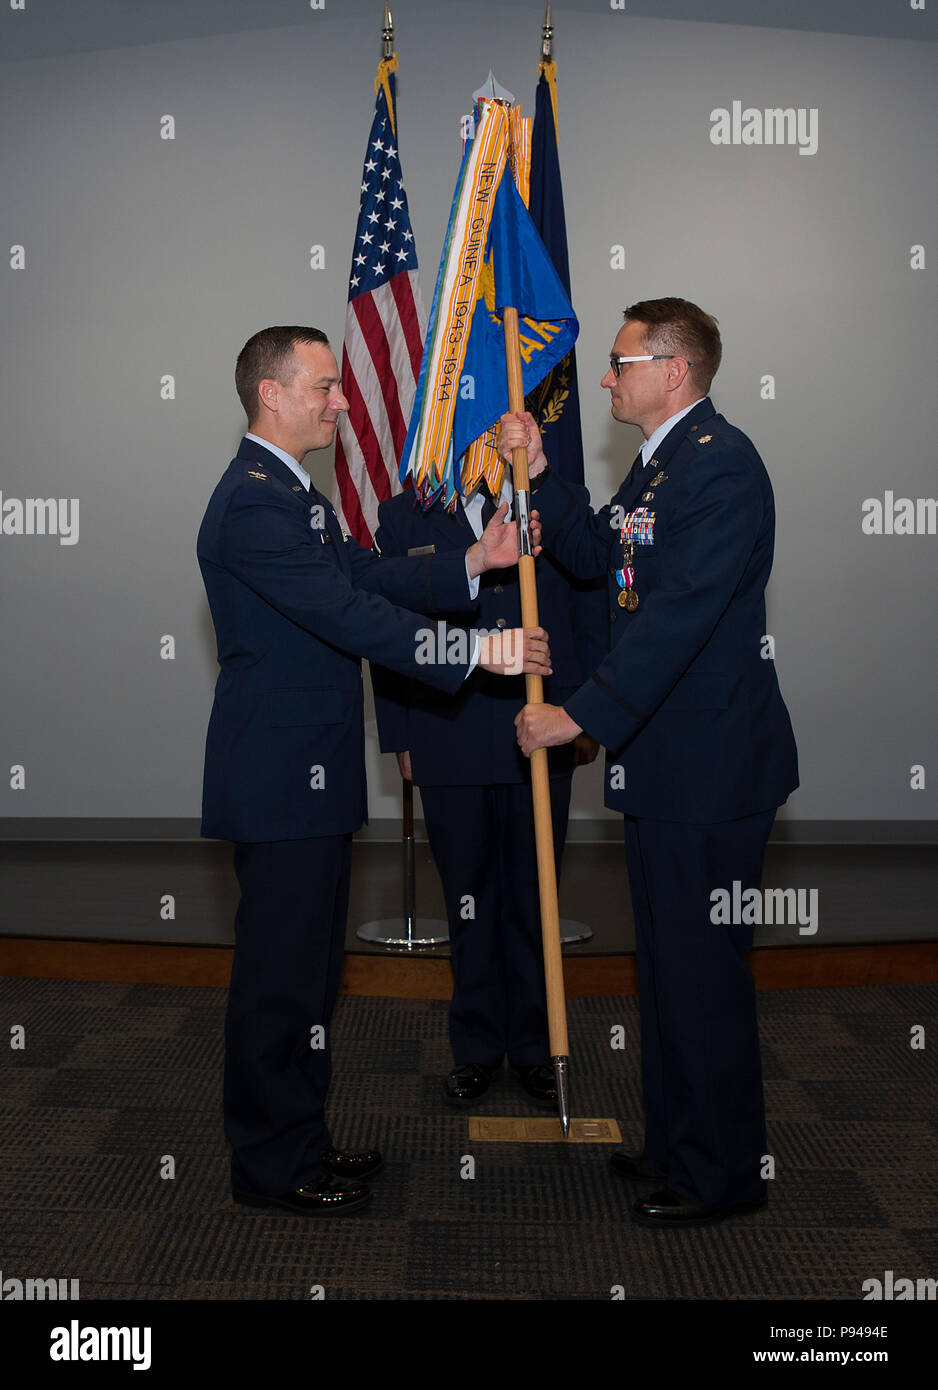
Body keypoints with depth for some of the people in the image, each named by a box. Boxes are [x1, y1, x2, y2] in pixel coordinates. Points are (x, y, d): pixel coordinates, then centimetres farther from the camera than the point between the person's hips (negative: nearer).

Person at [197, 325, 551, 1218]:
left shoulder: (289, 491, 16)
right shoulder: (253, 503, -19)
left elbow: (367, 576, 16)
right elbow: (353, 616, -25)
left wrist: (473, 564, 4)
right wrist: (480, 652, -23)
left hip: (308, 776, 11)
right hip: (279, 781, -11)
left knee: (308, 968, 17)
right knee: (280, 971, 0)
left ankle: (300, 1143, 28)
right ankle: (270, 1166, 12)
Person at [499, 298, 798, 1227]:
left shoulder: (720, 464, -19)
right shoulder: (661, 462, 14)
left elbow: (679, 613, -26)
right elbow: (596, 554, 19)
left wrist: (581, 714, -24)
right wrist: (537, 473, 7)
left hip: (711, 765, -10)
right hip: (662, 759, 10)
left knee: (701, 969, -1)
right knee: (665, 961, 18)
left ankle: (724, 1173, 13)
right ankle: (676, 1142, 32)